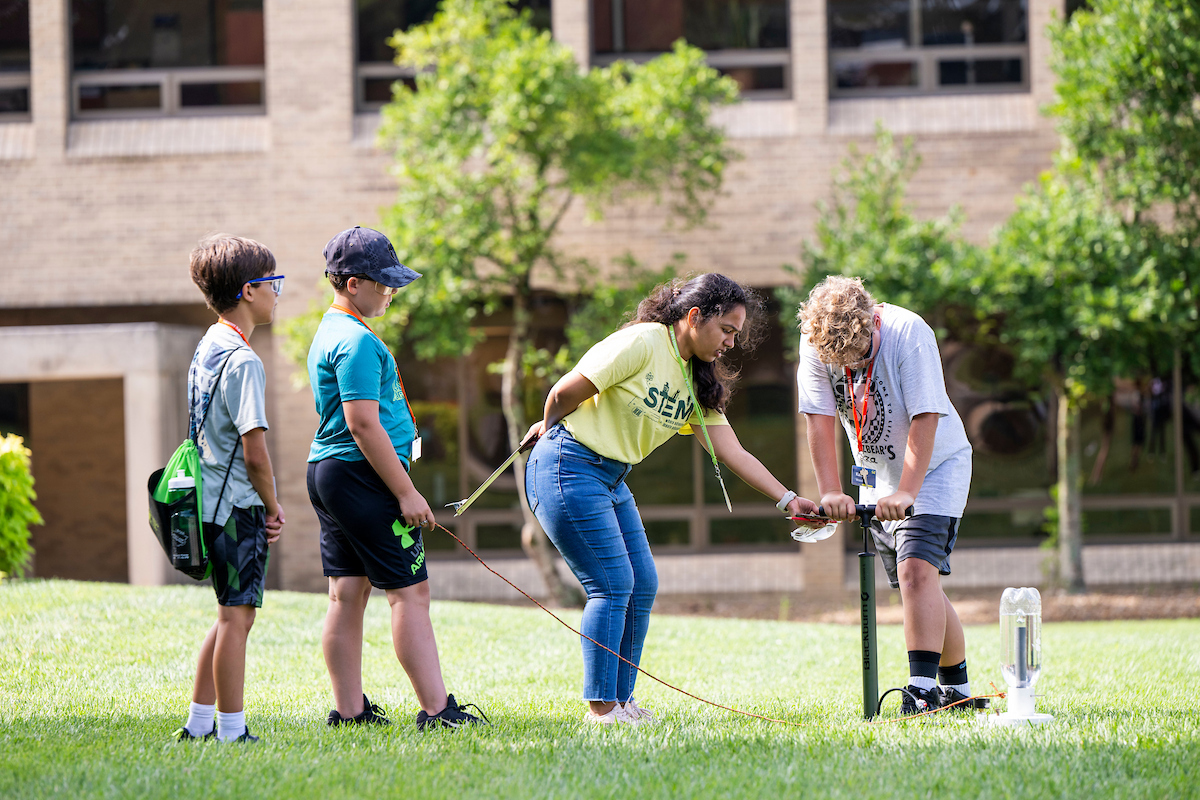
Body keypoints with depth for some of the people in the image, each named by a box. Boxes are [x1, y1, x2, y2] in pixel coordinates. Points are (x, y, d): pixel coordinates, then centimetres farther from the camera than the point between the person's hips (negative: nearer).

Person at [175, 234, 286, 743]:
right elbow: (254, 451, -21)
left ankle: (199, 723, 21)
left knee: (233, 616, 17)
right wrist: (272, 506, -6)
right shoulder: (243, 362, -17)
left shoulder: (206, 350, 13)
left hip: (212, 504, 9)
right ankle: (231, 733, -1)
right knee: (236, 615, -4)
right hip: (238, 507, -9)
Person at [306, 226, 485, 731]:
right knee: (410, 591, -8)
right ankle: (436, 710, -9)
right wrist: (406, 493, -18)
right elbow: (364, 426, -21)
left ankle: (349, 709, 10)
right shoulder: (358, 342, -16)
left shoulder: (329, 333, 18)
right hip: (362, 476, -10)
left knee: (348, 593, 9)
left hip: (328, 472, 10)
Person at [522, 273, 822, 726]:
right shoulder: (642, 344, -16)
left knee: (642, 586, 6)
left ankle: (620, 702, 15)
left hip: (612, 479, 9)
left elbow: (733, 453, 8)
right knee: (612, 584, -11)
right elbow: (566, 392, -14)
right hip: (568, 467, -9)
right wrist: (550, 430, 6)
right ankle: (601, 708, -6)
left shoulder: (698, 382, 10)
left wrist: (788, 500, 2)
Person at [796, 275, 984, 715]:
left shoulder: (909, 333, -28)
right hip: (879, 476, 5)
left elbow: (926, 419, -28)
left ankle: (923, 687, -26)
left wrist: (906, 493, -34)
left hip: (934, 465, -5)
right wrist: (831, 493, -23)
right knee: (918, 586, 9)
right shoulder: (814, 342, -15)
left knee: (916, 567, -22)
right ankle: (958, 689, 22)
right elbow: (820, 419, -15)